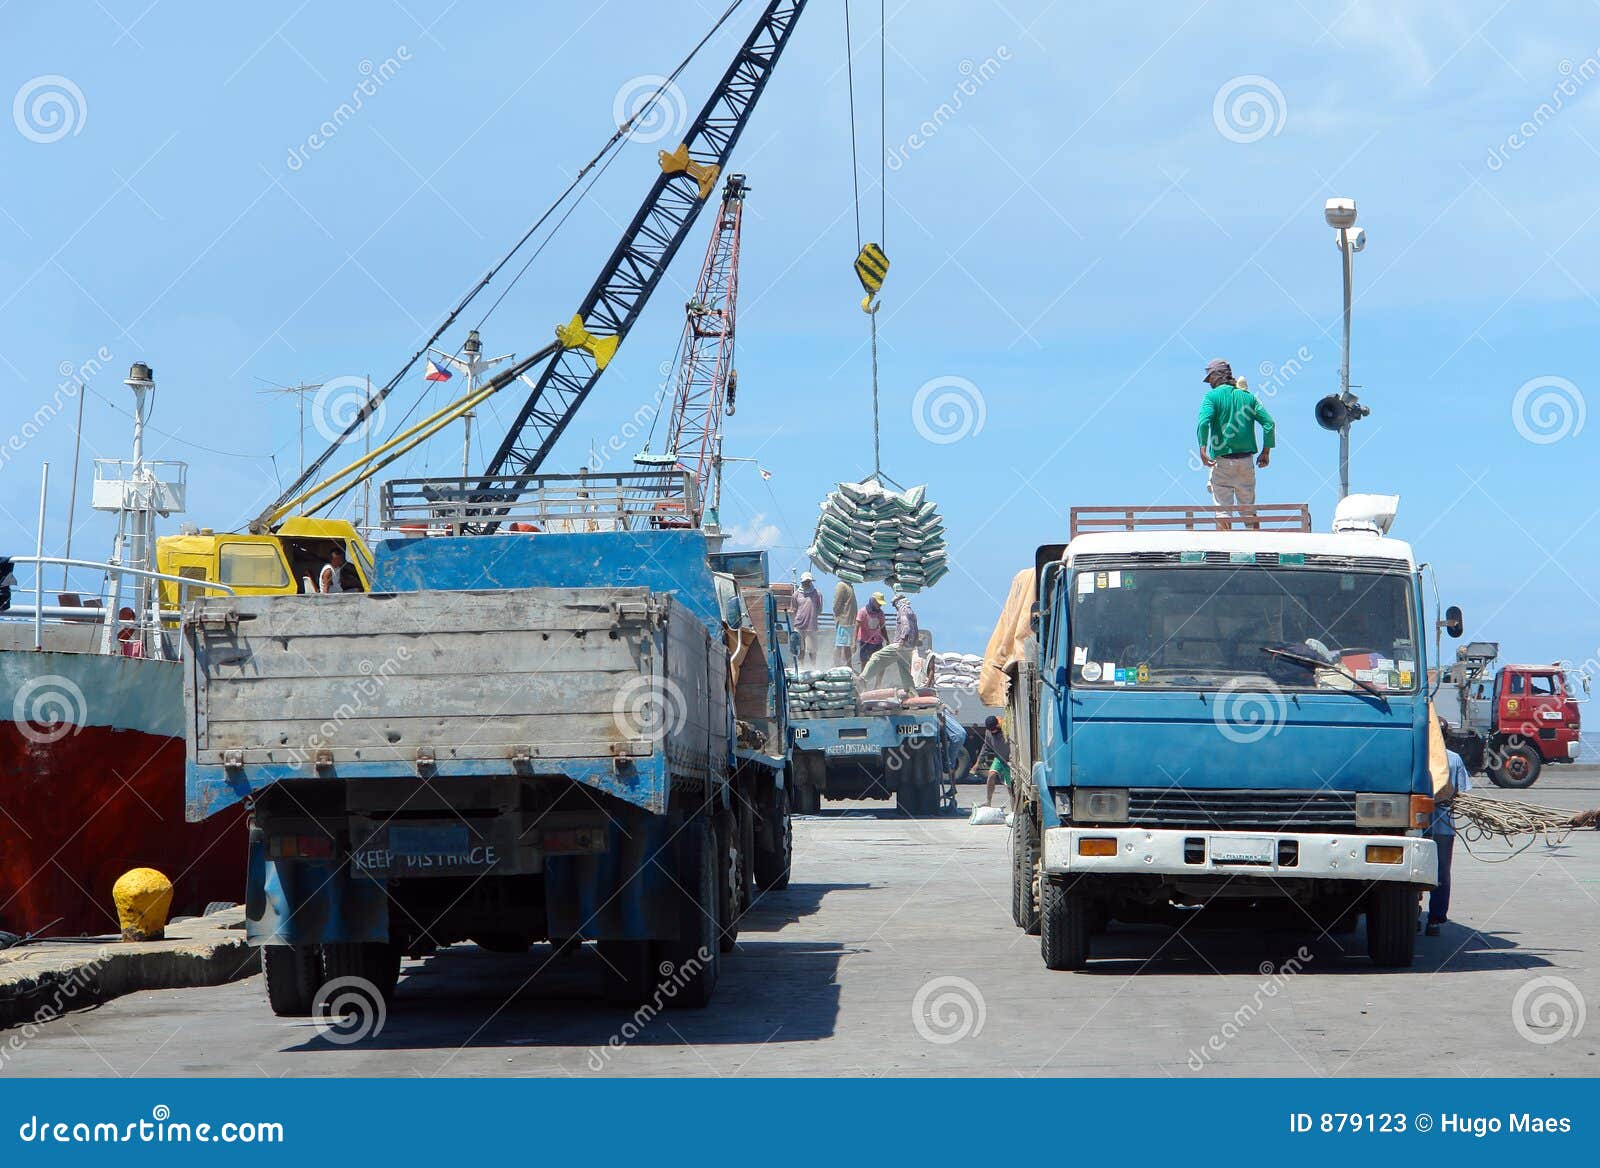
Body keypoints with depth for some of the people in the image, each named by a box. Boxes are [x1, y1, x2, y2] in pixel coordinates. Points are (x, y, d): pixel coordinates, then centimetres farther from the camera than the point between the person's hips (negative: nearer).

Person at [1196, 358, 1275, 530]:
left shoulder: (1212, 396, -2)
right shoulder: (1247, 395, 11)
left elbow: (1204, 422, -20)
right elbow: (1269, 422, 4)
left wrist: (1203, 449, -24)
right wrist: (1266, 452, 9)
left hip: (1222, 460, -4)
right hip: (1247, 461, 4)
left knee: (1223, 508, -3)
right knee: (1249, 509, 12)